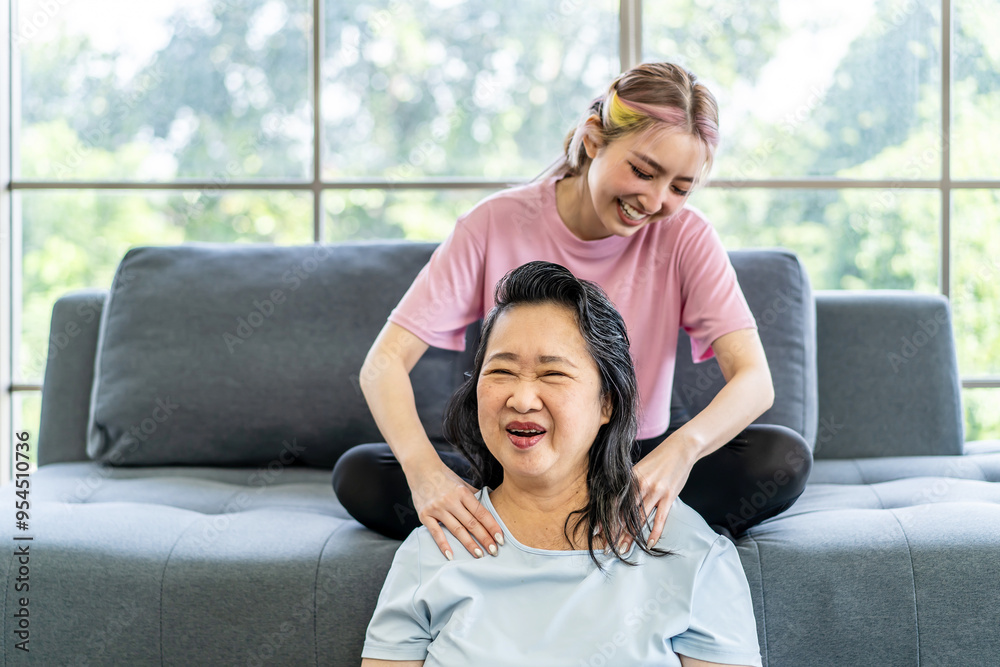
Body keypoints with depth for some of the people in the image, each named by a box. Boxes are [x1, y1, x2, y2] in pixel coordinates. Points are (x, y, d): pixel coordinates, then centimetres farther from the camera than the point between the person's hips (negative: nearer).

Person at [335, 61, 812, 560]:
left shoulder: (684, 235, -9)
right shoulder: (498, 224, -12)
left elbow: (754, 379, -20)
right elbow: (384, 362, -18)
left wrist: (683, 447, -43)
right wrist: (425, 472, -40)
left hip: (638, 463, 0)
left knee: (786, 459, -25)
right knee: (358, 475, -25)